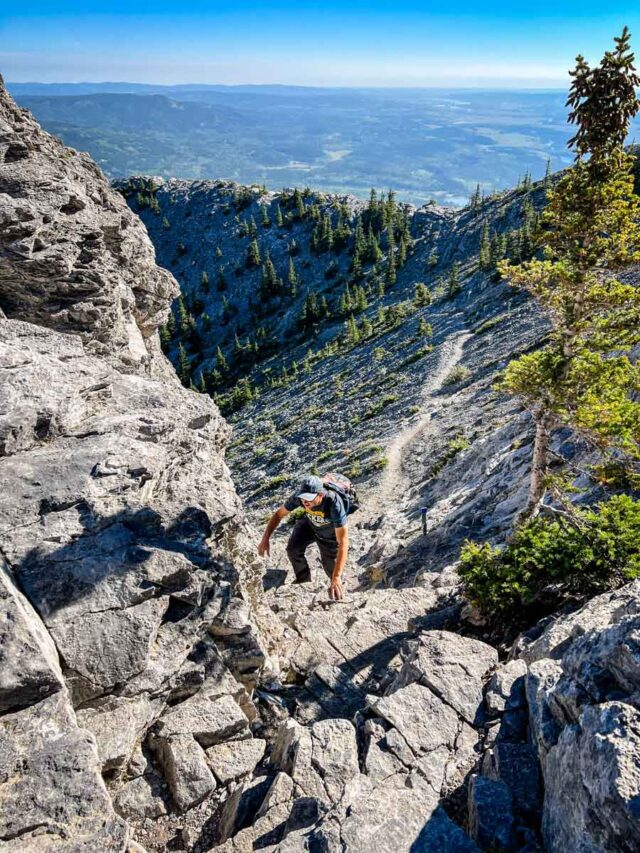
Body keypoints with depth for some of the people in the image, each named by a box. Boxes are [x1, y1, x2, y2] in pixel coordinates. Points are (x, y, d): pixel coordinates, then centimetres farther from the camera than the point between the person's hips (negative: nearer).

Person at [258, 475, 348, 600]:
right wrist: (265, 539, -25)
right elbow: (279, 514, -16)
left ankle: (336, 582, 39)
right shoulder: (299, 495, -34)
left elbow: (343, 542, -47)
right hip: (309, 524, 3)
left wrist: (336, 578, -52)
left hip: (330, 532, -3)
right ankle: (303, 580, 11)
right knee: (293, 548, -18)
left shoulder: (334, 504, -46)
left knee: (331, 569, 1)